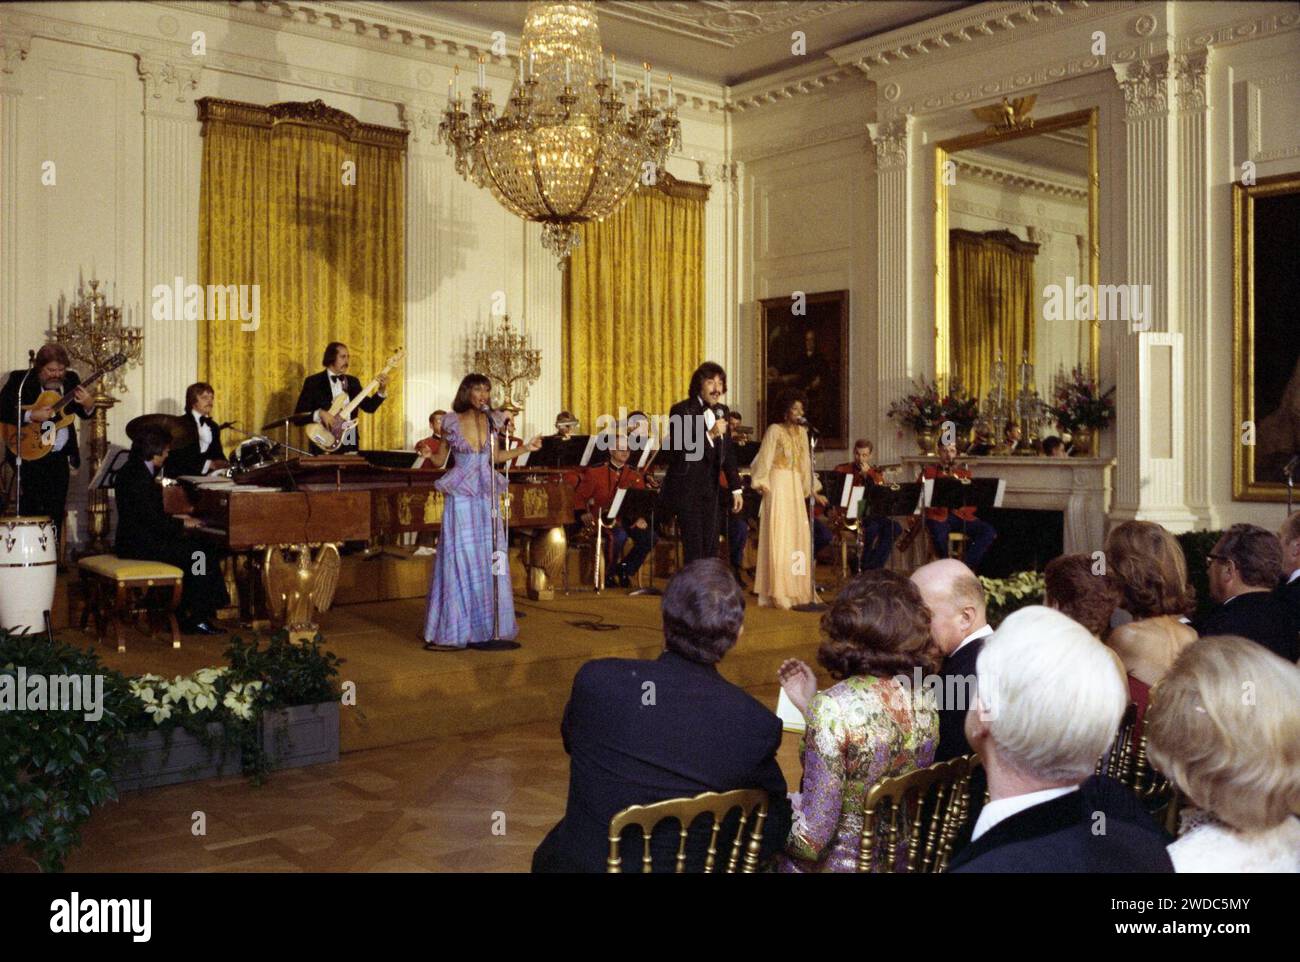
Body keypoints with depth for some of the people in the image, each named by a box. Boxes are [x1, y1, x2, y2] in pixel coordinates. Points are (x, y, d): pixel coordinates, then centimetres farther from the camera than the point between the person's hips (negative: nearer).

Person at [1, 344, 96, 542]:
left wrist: (88, 404, -15)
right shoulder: (19, 379, -5)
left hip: (60, 456, 4)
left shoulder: (70, 379, 6)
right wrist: (31, 416, -24)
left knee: (56, 511, 6)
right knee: (30, 508, -4)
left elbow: (85, 414, 8)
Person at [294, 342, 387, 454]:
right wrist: (319, 414, -21)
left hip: (349, 445, 4)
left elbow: (369, 407, 9)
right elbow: (298, 416, -6)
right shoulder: (313, 381, -2)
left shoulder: (353, 381, 14)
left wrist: (381, 390, -4)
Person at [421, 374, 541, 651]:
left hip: (487, 498, 4)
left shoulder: (492, 420, 6)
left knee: (490, 563, 7)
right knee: (459, 564, -3)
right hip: (461, 498, -4)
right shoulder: (451, 422, -5)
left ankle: (485, 627, 19)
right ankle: (450, 631, 4)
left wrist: (525, 448, 10)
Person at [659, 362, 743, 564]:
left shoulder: (721, 411, 9)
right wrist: (709, 435, -28)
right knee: (694, 550, -7)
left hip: (710, 489, 7)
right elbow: (677, 451, -21)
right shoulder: (682, 410, -11)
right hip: (686, 489, -7)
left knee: (711, 548, 9)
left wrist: (736, 488, 13)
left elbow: (727, 452, 15)